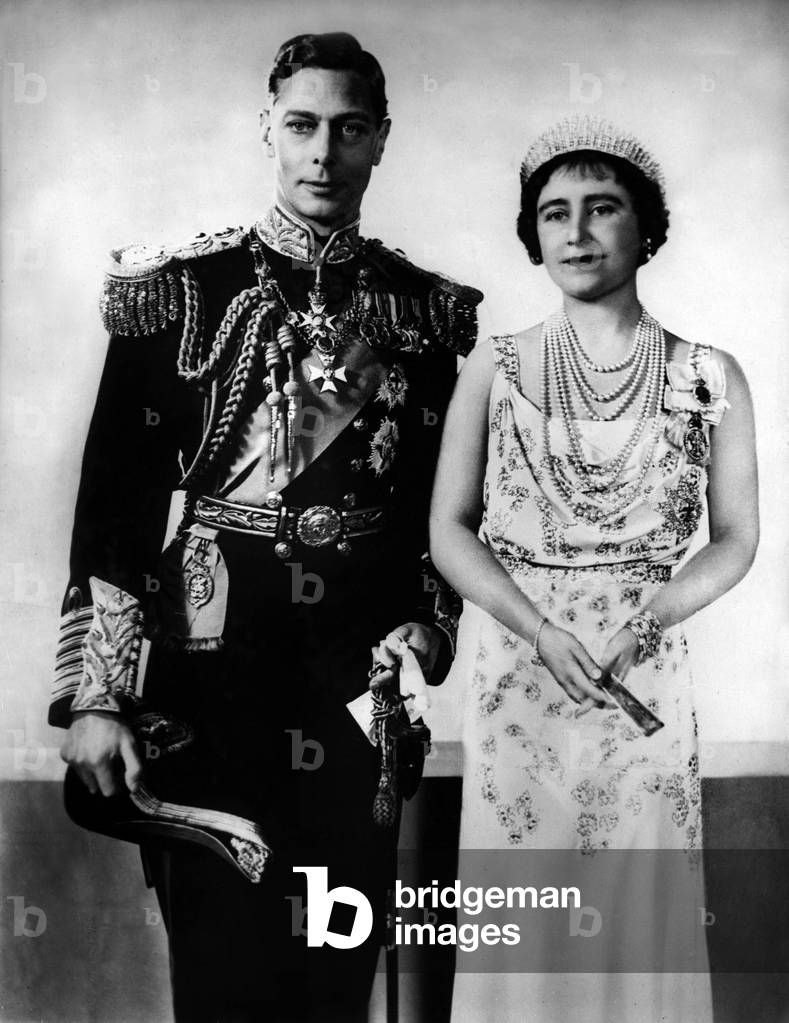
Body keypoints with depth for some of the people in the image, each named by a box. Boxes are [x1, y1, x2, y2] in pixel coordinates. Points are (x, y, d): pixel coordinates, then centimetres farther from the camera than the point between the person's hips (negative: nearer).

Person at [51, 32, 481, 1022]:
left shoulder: (429, 311, 6)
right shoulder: (177, 291, 0)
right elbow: (114, 501, -2)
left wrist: (429, 626, -5)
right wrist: (95, 694, -7)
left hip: (366, 683, 2)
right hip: (207, 681, -1)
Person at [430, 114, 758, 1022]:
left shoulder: (709, 378, 0)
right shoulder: (495, 369, 1)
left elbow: (736, 538, 5)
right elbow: (448, 531, 0)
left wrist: (649, 614, -12)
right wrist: (542, 630, -14)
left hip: (645, 676, 0)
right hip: (513, 668, 0)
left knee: (638, 907, 7)